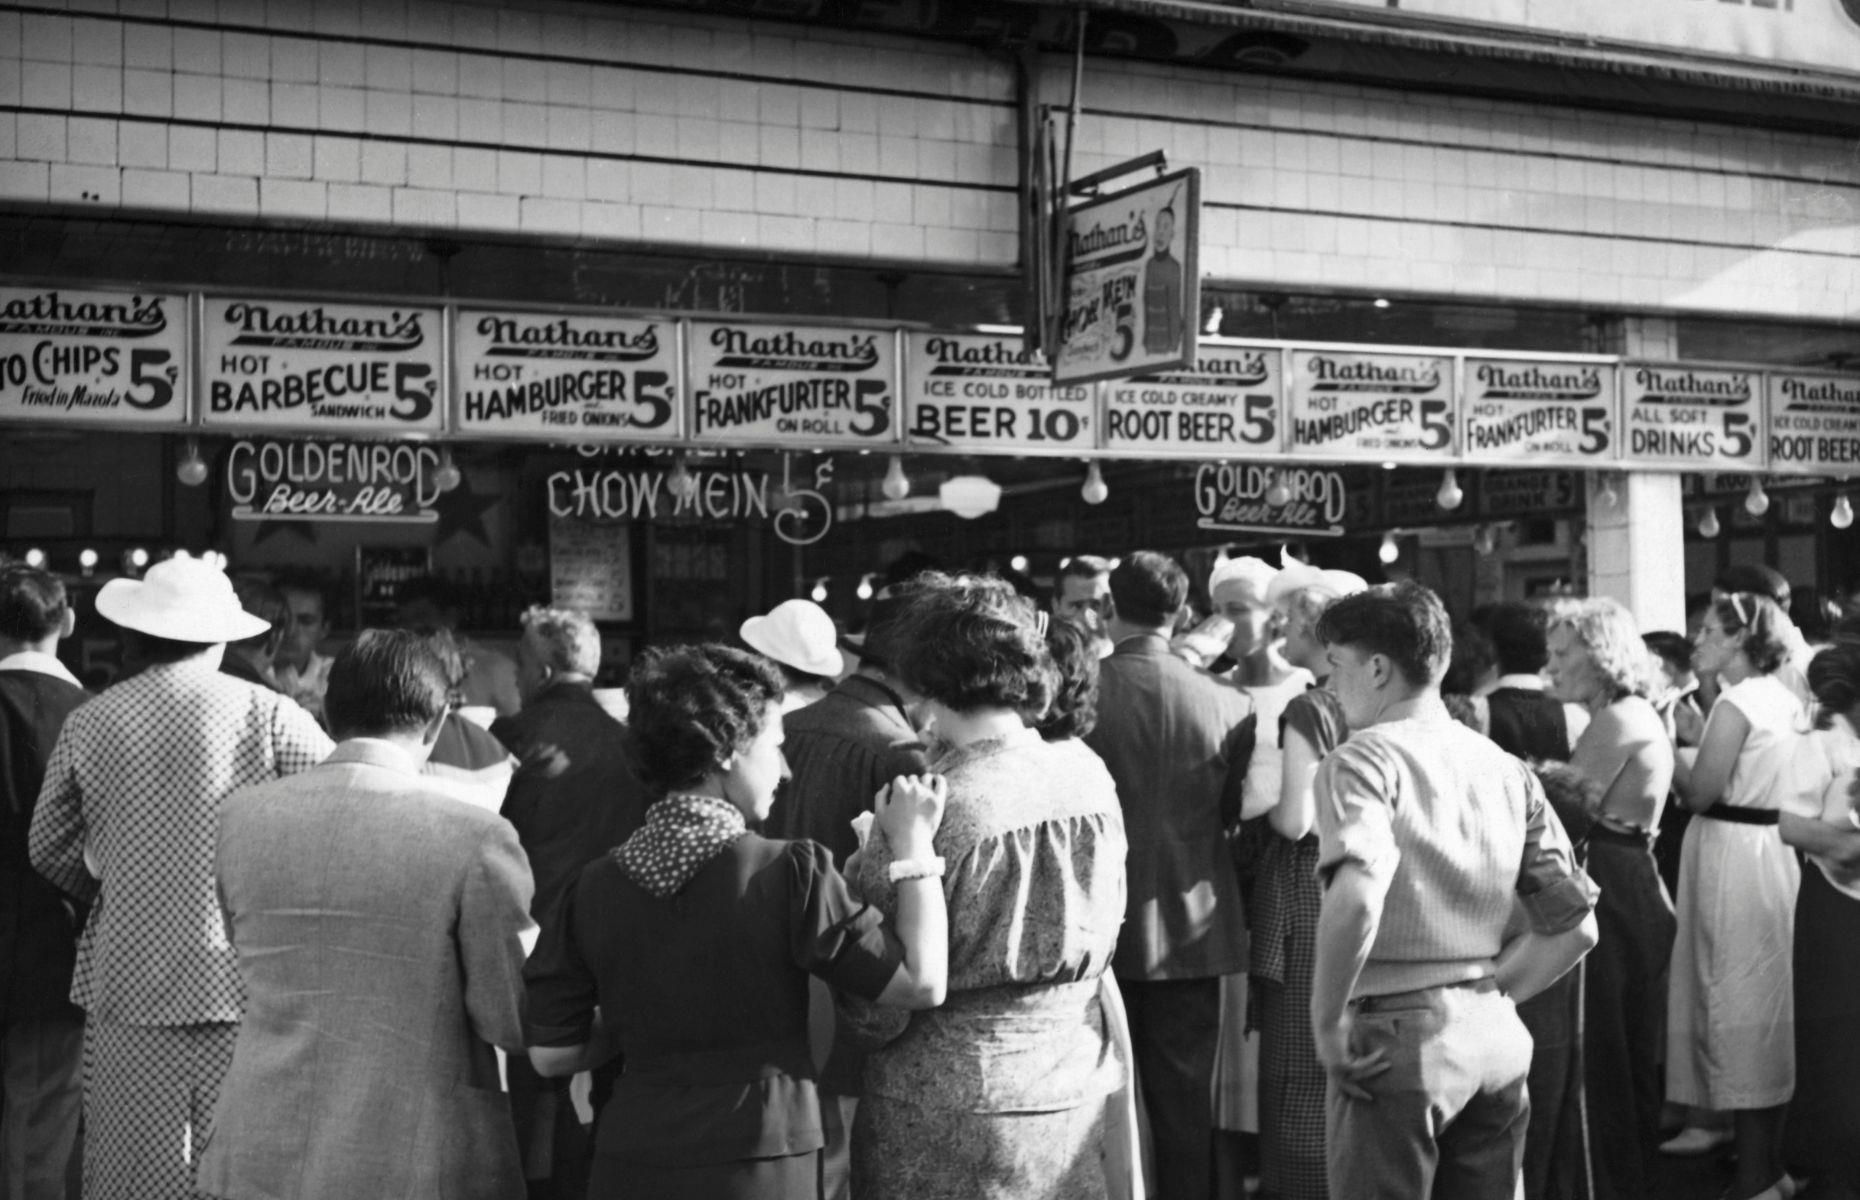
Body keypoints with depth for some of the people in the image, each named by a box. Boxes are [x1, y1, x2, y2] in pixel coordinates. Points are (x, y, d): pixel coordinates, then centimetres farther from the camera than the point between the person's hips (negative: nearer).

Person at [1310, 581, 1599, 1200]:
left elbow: (1357, 896, -28)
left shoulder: (1364, 758, -10)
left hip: (1398, 1038, -6)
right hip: (1497, 1039, 7)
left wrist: (1327, 1020, -17)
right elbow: (1574, 926, 11)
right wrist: (1486, 994, 13)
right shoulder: (1508, 770, 10)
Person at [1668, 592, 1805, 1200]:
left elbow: (1700, 792, -16)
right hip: (1777, 853, 9)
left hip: (1733, 858, -9)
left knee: (1738, 1011, -3)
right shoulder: (1785, 700, 11)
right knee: (1773, 1006, 14)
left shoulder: (1735, 704, -15)